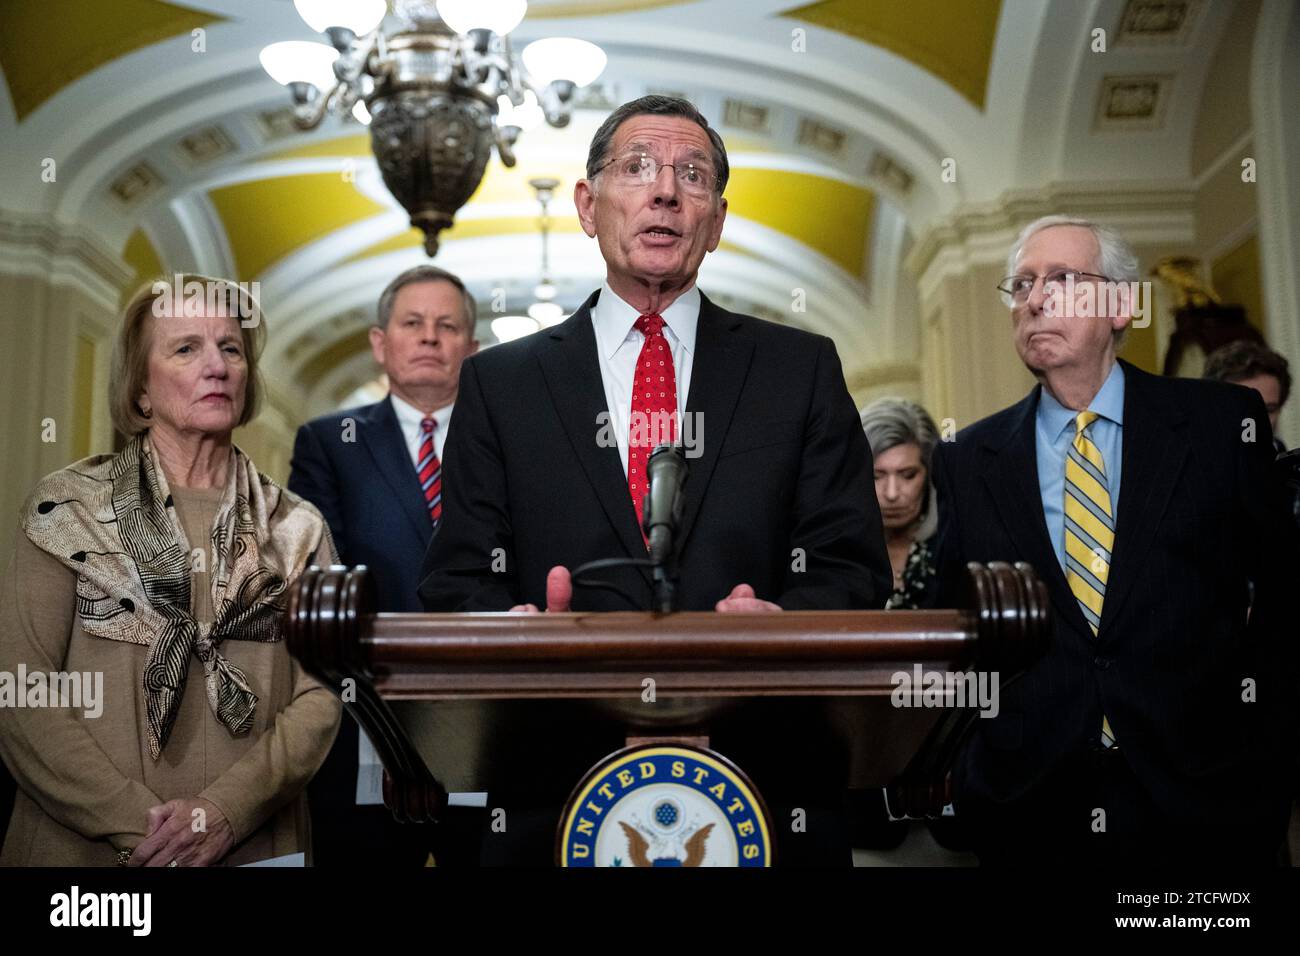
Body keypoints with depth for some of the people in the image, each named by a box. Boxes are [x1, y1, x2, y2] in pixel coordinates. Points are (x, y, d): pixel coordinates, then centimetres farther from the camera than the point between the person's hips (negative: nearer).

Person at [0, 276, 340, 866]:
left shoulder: (299, 529, 2)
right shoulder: (66, 509, -3)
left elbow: (321, 696, -4)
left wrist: (226, 810, -17)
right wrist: (135, 824, -17)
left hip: (256, 850, 2)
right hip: (86, 848, -1)